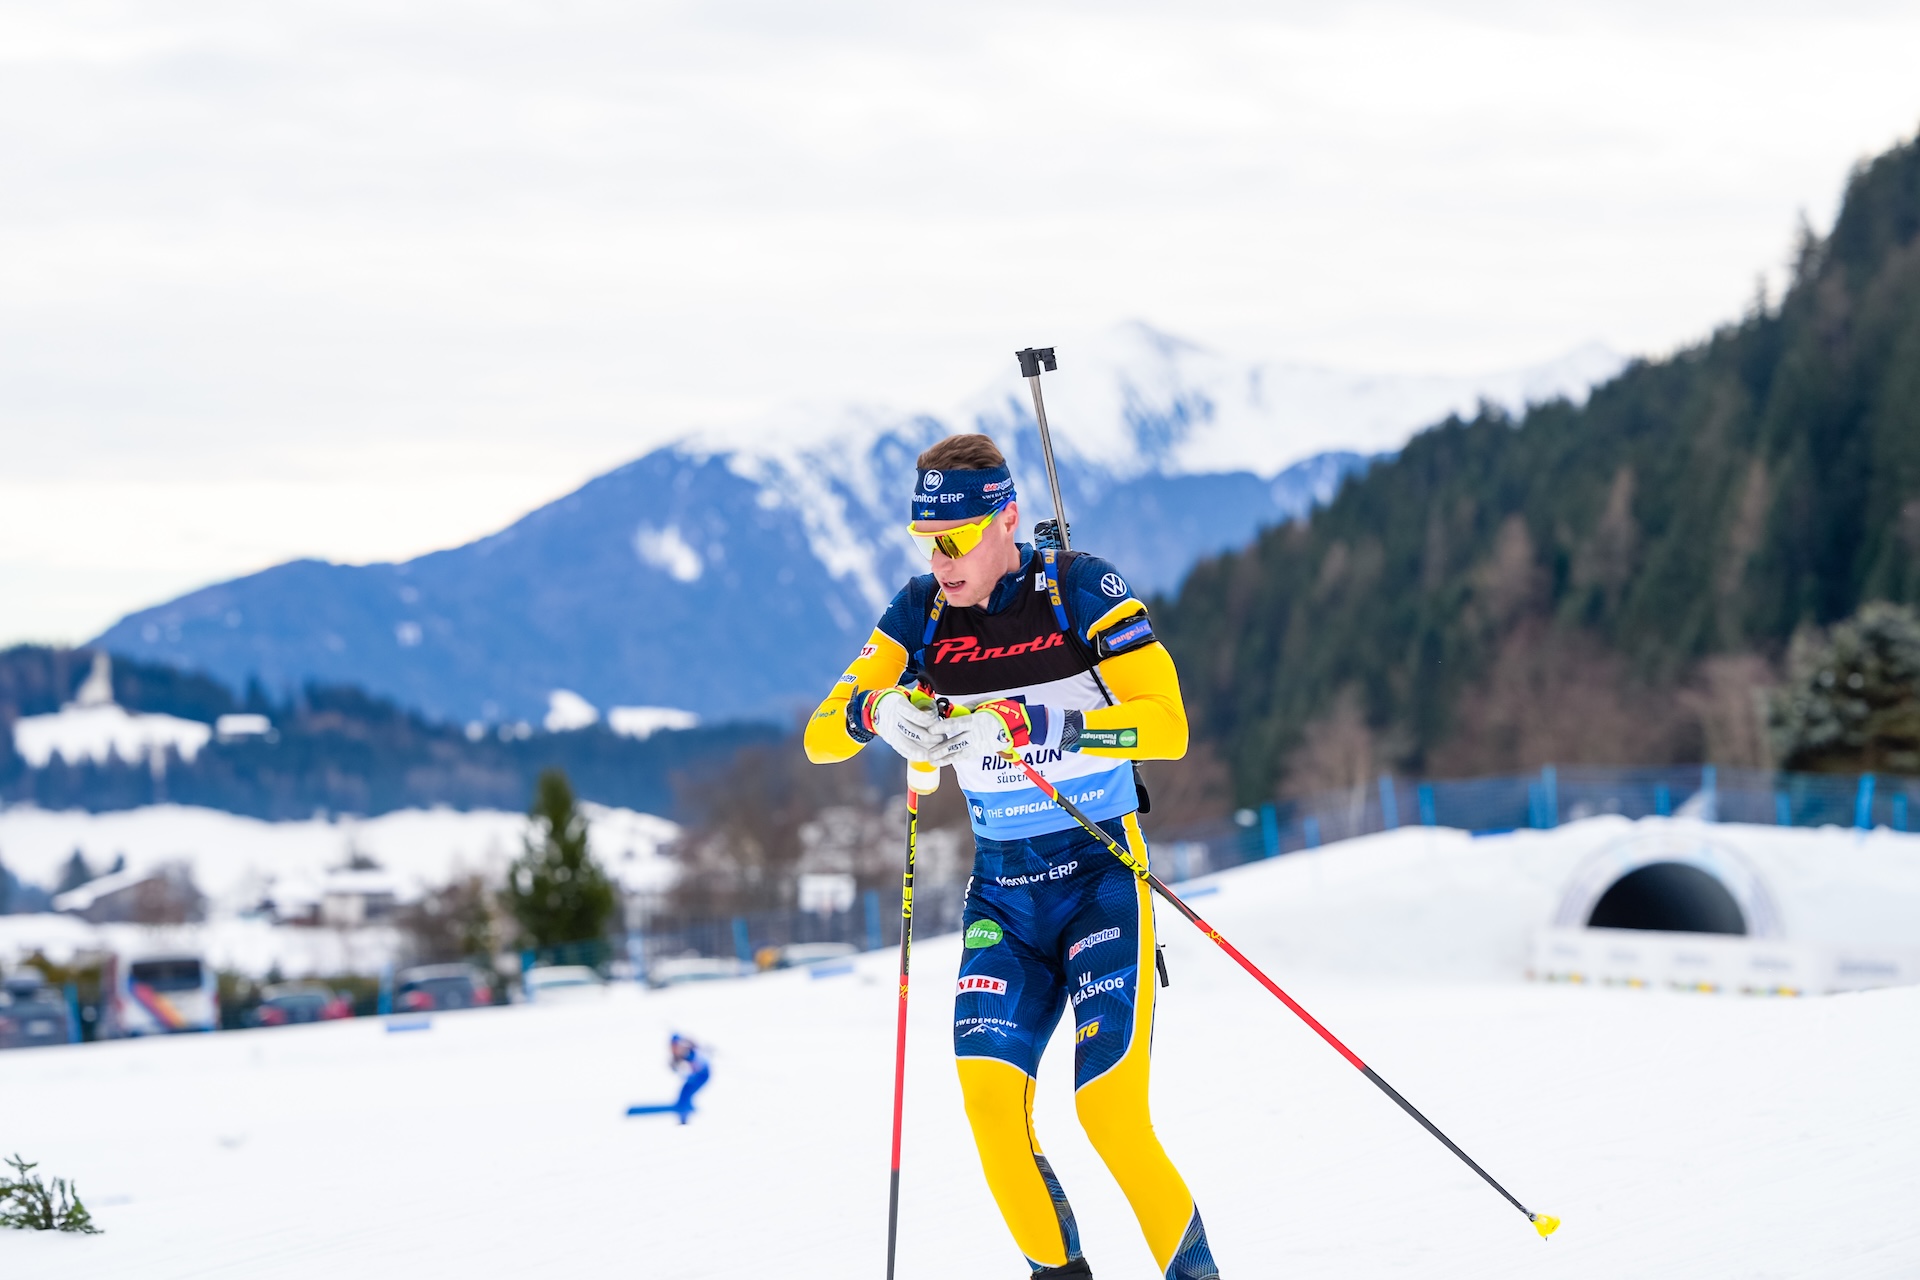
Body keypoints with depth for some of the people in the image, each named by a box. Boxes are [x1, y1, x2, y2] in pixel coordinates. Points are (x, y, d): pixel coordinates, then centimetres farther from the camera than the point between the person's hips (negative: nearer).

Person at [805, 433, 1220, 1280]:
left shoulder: (1081, 589, -11)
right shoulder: (921, 614, 2)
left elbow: (1167, 723, -21)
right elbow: (819, 737, -1)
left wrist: (1028, 726, -32)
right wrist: (878, 710, -24)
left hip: (1102, 874, -4)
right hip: (1002, 893, 4)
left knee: (1110, 1113, -16)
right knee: (988, 1087, -16)